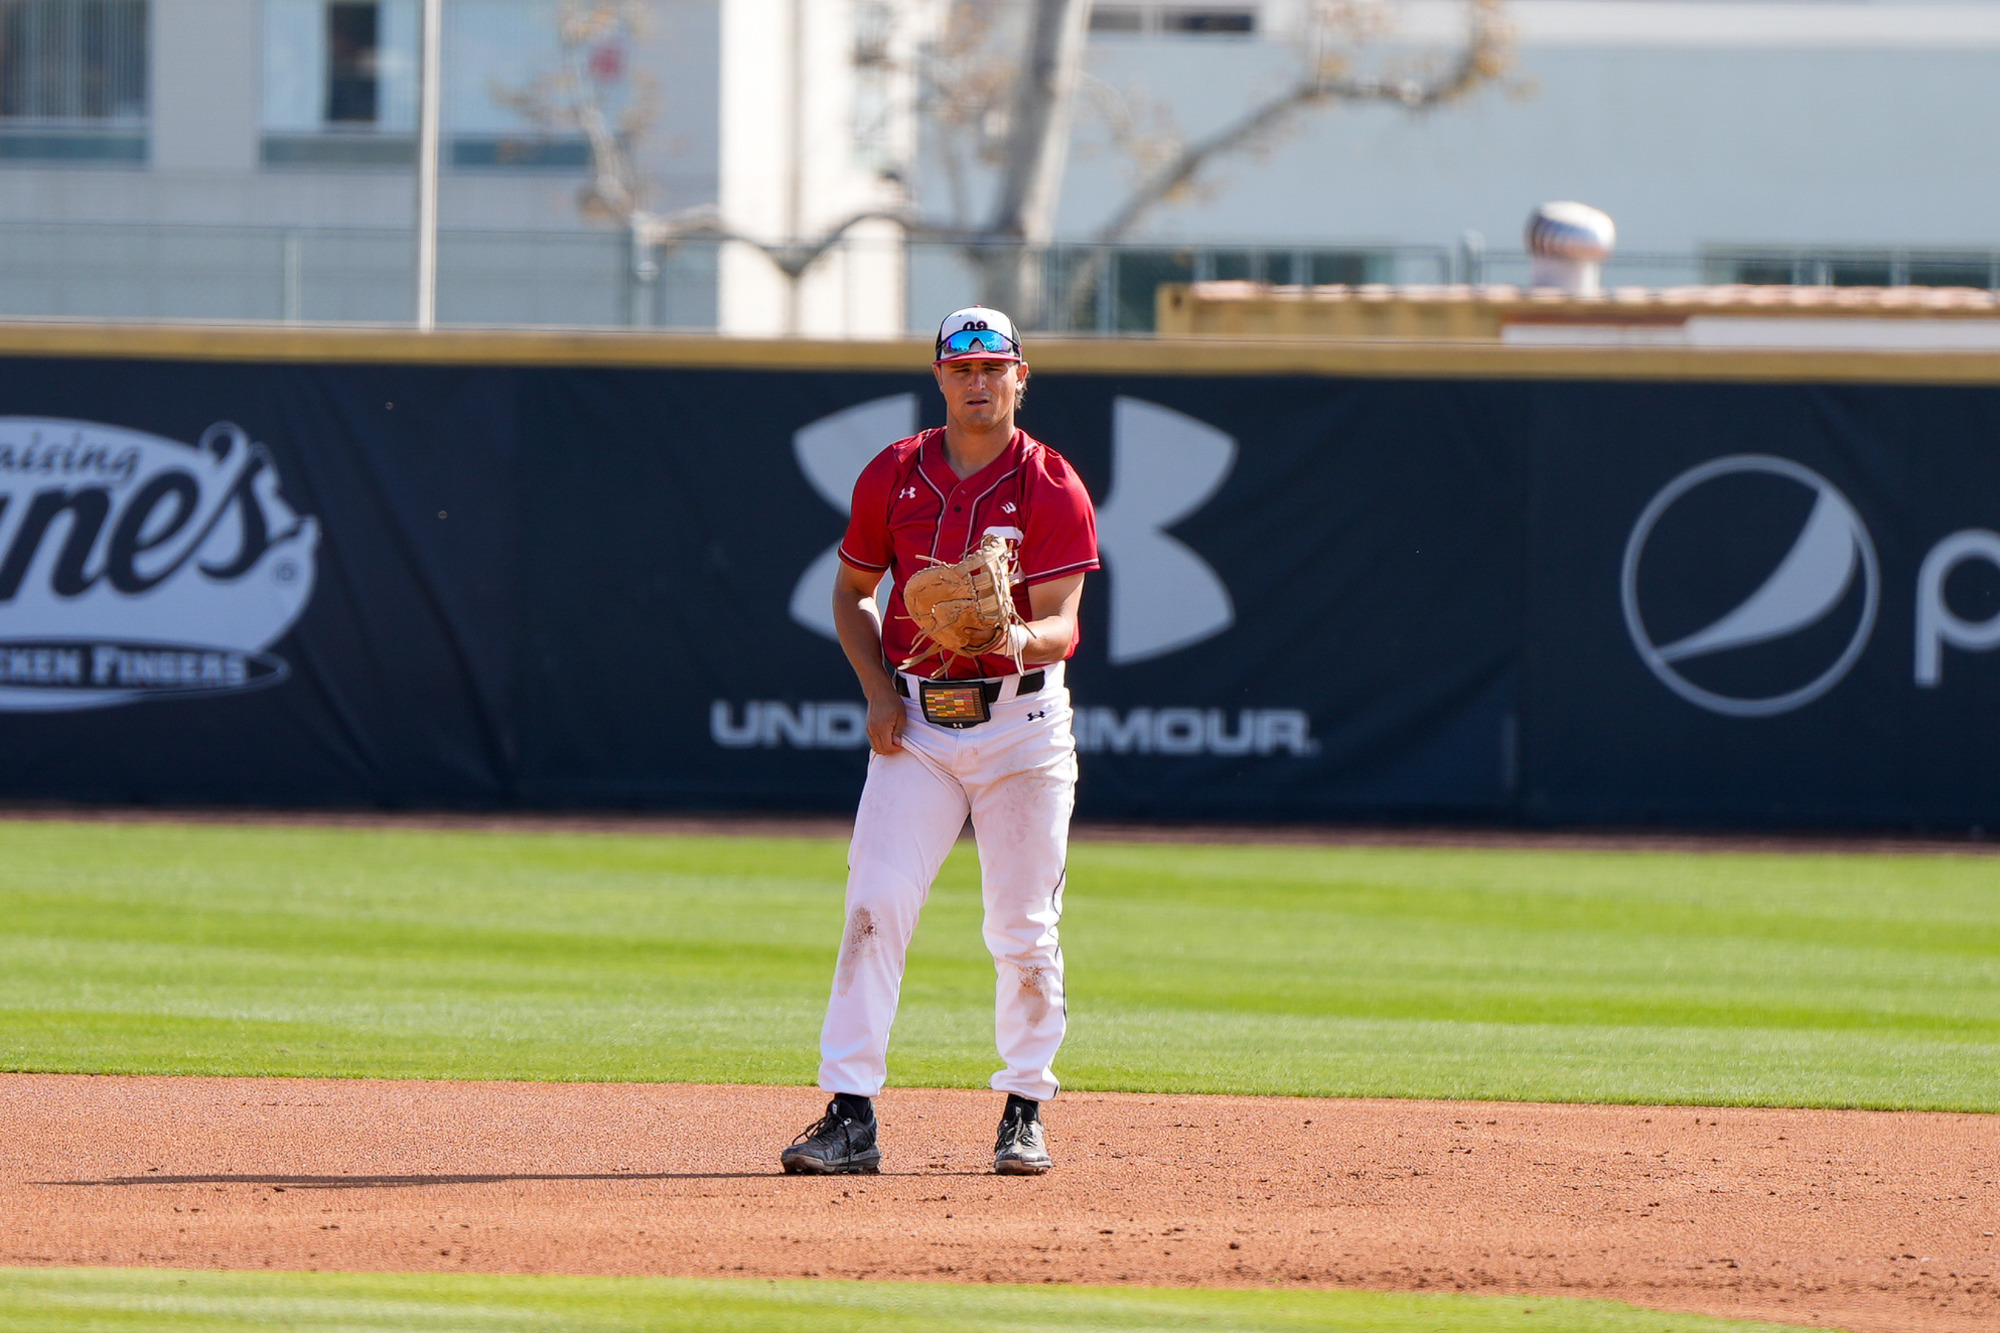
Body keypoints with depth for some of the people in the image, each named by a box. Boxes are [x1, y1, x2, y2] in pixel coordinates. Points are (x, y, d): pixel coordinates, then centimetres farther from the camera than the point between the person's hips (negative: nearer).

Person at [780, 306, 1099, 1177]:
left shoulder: (1052, 489, -6)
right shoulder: (894, 477, 3)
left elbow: (1061, 623, -13)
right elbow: (852, 592, 14)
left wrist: (1020, 640, -36)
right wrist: (878, 689, -2)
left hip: (1022, 721, -2)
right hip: (916, 724, 2)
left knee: (1024, 930, 3)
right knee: (875, 904, -11)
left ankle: (1025, 1111, 19)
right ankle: (850, 1117, -12)